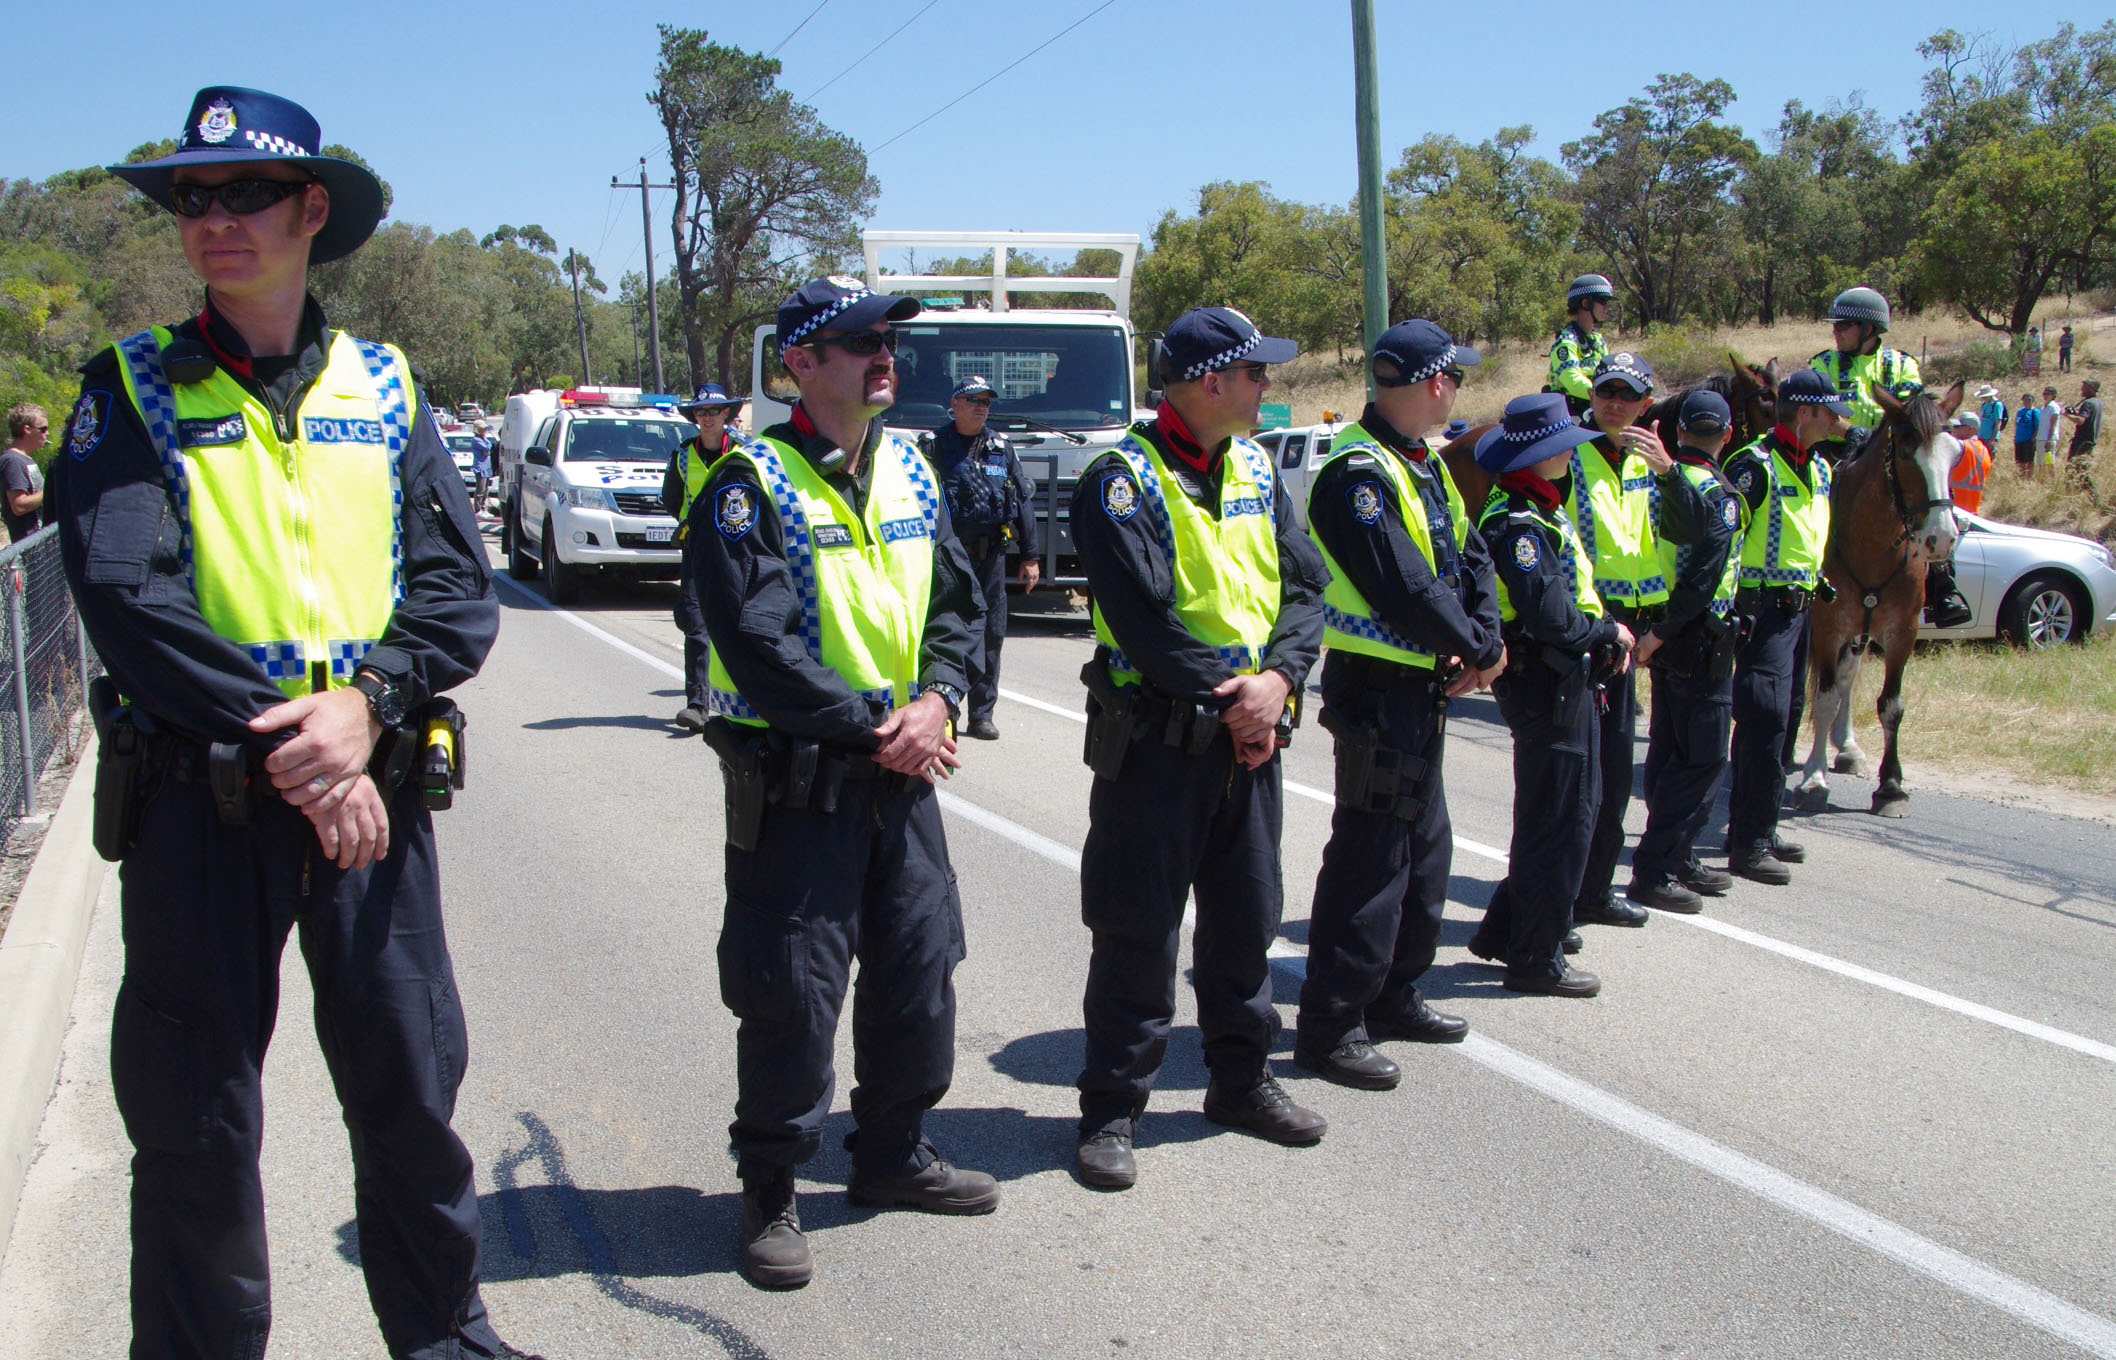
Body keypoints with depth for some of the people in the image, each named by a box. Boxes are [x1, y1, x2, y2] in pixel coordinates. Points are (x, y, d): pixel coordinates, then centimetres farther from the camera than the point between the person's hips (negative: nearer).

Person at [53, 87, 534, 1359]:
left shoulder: (386, 388, 9)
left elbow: (460, 594, 3)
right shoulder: (134, 389, 1)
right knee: (195, 1111, 5)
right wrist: (289, 751, -17)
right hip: (199, 799, -2)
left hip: (371, 785, 2)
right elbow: (126, 598, -10)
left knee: (413, 1085, 10)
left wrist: (368, 706, -16)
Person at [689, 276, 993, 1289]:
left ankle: (893, 1154, 32)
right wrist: (871, 729, -16)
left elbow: (955, 599, 12)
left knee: (920, 966, 13)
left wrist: (935, 699, -6)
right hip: (795, 780, -7)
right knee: (792, 994, -1)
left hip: (902, 768, 7)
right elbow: (758, 643, -19)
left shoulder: (909, 470, 10)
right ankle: (770, 1193, 16)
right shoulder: (752, 485, -12)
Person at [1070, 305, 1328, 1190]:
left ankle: (1240, 1080, 32)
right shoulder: (1122, 481, -13)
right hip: (1155, 739, -7)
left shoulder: (1255, 471, 9)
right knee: (1138, 928, 0)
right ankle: (1111, 1109, 12)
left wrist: (1277, 678, -12)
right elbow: (1144, 618, -20)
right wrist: (1229, 694, -16)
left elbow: (1305, 586, 5)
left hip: (1249, 734, 7)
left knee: (1246, 916, 16)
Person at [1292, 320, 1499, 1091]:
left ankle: (1393, 997, 33)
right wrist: (1478, 653, -12)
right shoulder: (1357, 473, -20)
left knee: (1425, 850, 19)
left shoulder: (1424, 465, 12)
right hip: (1377, 689, -10)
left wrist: (1485, 644, -8)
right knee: (1368, 858, -6)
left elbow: (1470, 558, 9)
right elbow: (1406, 592, -24)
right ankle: (1328, 1027, 3)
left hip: (1424, 688, 10)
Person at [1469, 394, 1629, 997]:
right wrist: (1609, 633, -10)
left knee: (1577, 806, 19)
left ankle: (1503, 932, 28)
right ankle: (1536, 960, 8)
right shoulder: (1519, 526, -20)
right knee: (1560, 823, -3)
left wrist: (1607, 636, 5)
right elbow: (1552, 618, -26)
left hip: (1568, 682, 11)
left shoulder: (1541, 513, 13)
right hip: (1546, 687, -11)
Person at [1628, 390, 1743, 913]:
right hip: (1700, 638, -8)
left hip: (1665, 635, 8)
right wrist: (1661, 633, -17)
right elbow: (1704, 578, -22)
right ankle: (1653, 873, -4)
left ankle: (1679, 860, 27)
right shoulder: (1717, 495, -15)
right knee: (1704, 758, -2)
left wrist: (1657, 628, 11)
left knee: (1669, 749, 16)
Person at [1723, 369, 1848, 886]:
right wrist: (1732, 609, -20)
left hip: (1799, 609, 10)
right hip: (1763, 609, -10)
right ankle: (1748, 844, -7)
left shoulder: (1818, 469, 14)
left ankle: (1756, 828, 25)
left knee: (1779, 723, 14)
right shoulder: (1755, 466, -15)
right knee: (1764, 722, -11)